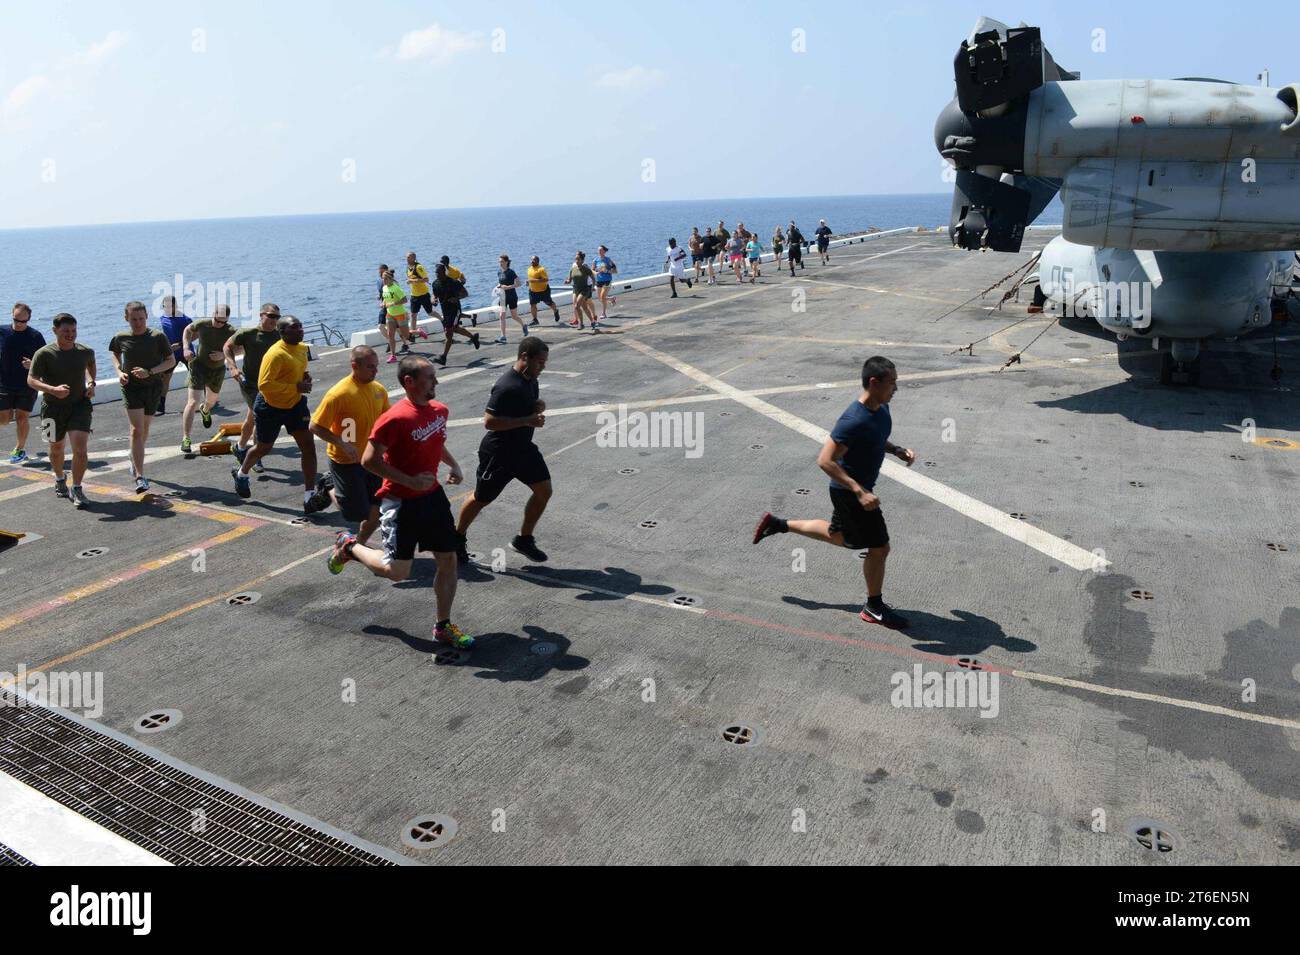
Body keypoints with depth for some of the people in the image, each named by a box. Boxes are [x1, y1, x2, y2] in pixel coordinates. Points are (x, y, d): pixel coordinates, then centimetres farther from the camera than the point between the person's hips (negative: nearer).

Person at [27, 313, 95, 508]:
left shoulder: (85, 352, -1)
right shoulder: (44, 354, -12)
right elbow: (31, 380, -14)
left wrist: (91, 383, 7)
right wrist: (53, 389, -31)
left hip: (80, 405, 1)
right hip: (53, 407, -1)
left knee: (80, 448, -14)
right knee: (56, 448, 17)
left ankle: (77, 489, 0)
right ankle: (59, 479, 45)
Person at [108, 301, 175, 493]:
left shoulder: (158, 337, -9)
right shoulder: (121, 338, -3)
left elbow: (171, 361, -5)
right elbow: (114, 353, 18)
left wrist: (149, 372, -19)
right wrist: (119, 372, 0)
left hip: (153, 386, 1)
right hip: (131, 386, -1)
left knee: (145, 428, 16)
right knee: (136, 430, -12)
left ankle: (135, 459, 46)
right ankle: (140, 477, -16)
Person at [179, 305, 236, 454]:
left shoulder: (230, 331, -15)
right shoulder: (202, 324, -15)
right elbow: (188, 330, 5)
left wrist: (223, 354, -25)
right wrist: (186, 348, -9)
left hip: (218, 369, 3)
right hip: (199, 365, -3)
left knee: (212, 400, 26)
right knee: (193, 402, -14)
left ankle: (205, 410, 66)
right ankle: (185, 439, -14)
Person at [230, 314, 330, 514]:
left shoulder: (302, 348, 1)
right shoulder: (275, 354, -25)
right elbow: (264, 385, -30)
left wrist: (305, 377, -2)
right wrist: (296, 387, -31)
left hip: (295, 404, 6)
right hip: (271, 407, -6)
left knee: (308, 445, -10)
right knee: (264, 448, 15)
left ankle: (310, 497, -11)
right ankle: (241, 474, 48)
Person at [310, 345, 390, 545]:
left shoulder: (379, 390, -1)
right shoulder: (339, 394, -21)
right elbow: (316, 426, -17)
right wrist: (342, 444, -26)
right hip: (346, 461, -6)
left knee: (377, 511, 7)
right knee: (356, 512, -1)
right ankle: (331, 493, 29)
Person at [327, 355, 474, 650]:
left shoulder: (440, 410, 3)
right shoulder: (396, 418, -22)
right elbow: (370, 460, -19)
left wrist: (453, 465, 4)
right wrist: (411, 481, -23)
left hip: (433, 496, 7)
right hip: (401, 502, -7)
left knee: (449, 560, 5)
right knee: (397, 570, 2)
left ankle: (443, 627, 19)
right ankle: (349, 545, 29)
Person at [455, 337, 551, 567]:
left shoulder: (530, 378, 1)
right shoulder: (506, 386, -27)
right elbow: (489, 421, -29)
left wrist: (539, 405, -4)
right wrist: (528, 420, -29)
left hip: (523, 447, 8)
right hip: (498, 453, -8)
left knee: (544, 491, 3)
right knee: (481, 499, 8)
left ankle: (523, 540, 19)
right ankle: (457, 539, 31)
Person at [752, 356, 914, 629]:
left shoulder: (882, 408, -1)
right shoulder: (853, 421, -30)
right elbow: (825, 460, -30)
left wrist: (897, 450, -1)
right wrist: (860, 492, -34)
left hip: (855, 489, 10)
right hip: (849, 491, -10)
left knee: (838, 536, 28)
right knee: (879, 547, 1)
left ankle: (777, 524, 38)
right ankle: (874, 607, 21)